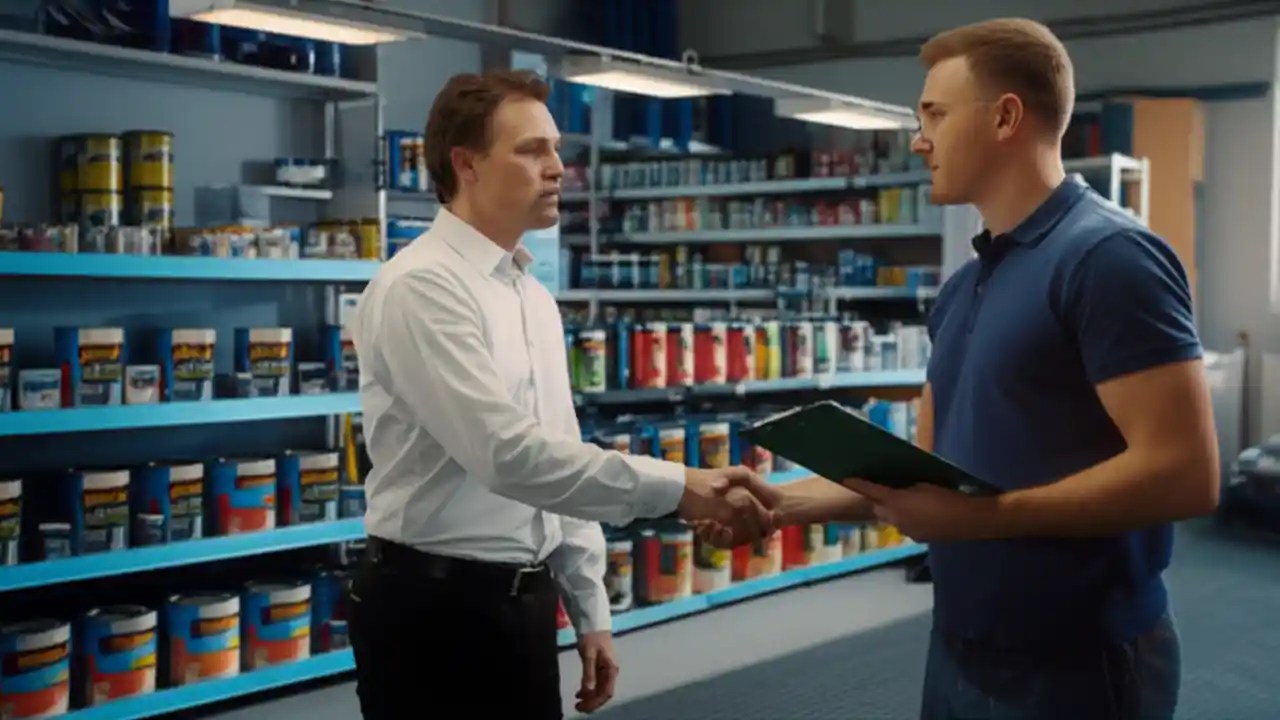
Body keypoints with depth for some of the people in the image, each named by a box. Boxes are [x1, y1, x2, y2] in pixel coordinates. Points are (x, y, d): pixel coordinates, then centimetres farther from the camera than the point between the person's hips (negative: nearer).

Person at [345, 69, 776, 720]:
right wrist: (676, 489, -29)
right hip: (434, 610, -8)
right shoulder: (420, 287, -17)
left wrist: (589, 610, 14)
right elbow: (511, 454, -27)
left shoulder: (534, 298, 12)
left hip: (521, 603, 8)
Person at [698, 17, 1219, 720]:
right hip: (959, 651, 8)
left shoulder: (1108, 256, -16)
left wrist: (984, 516, -25)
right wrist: (786, 501, 9)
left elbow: (1183, 473, -22)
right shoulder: (962, 289, 11)